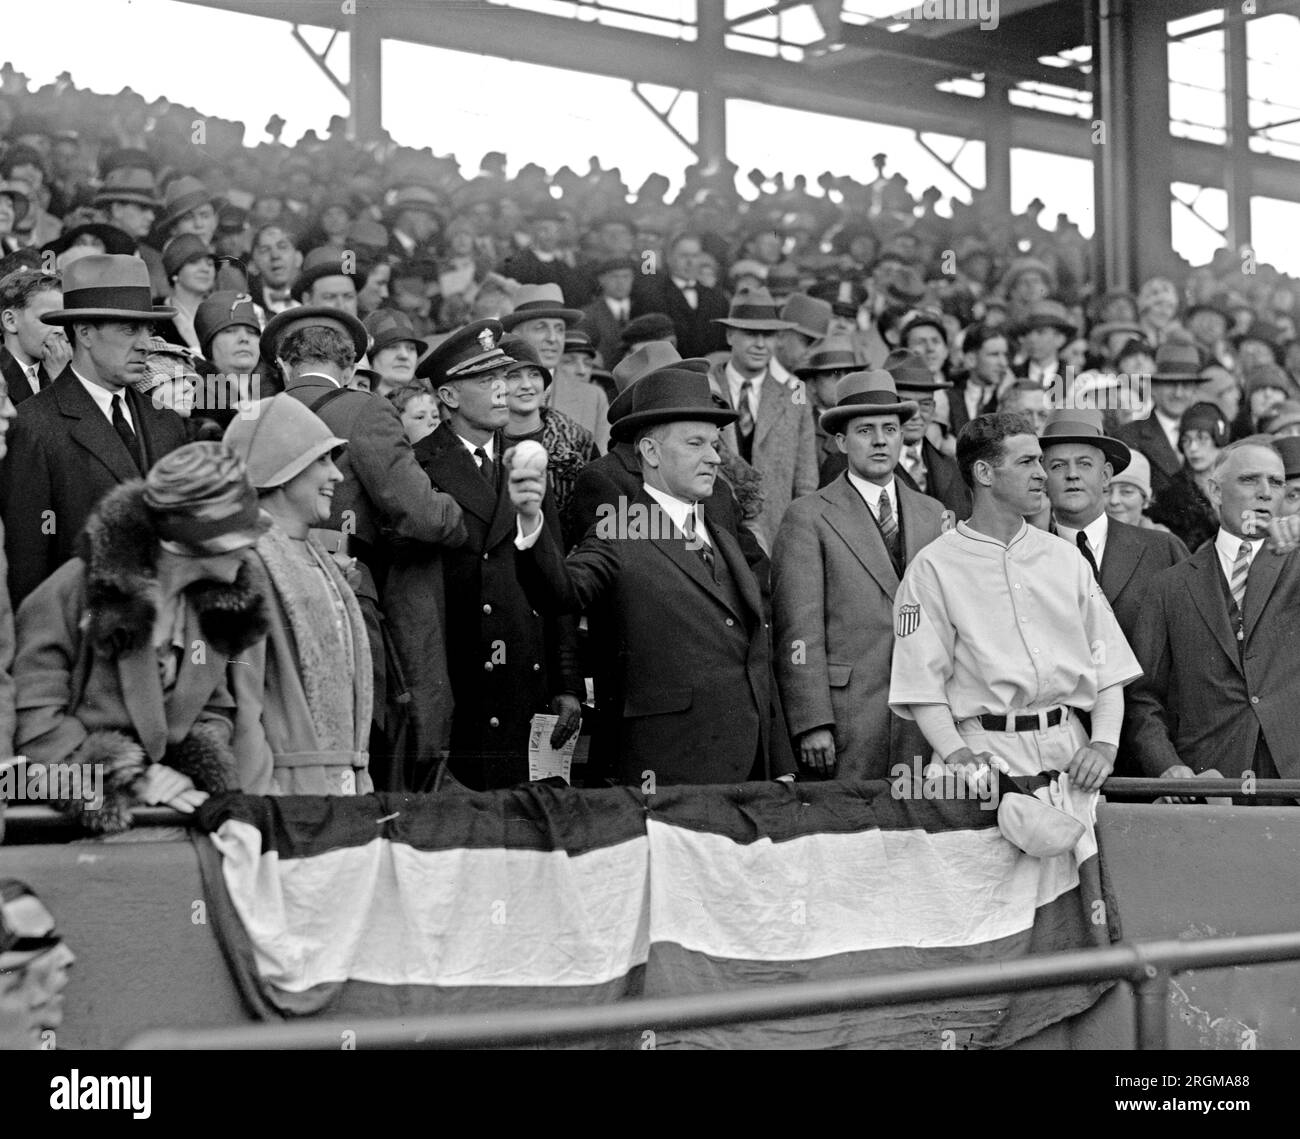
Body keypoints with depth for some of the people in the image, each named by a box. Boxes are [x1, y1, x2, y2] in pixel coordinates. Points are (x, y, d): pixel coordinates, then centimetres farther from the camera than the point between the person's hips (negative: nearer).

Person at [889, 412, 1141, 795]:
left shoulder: (1066, 558, 15)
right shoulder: (934, 567, 1)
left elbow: (1109, 667, 11)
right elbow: (922, 685, -3)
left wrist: (1104, 744, -5)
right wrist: (958, 755, -18)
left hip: (1069, 749, 3)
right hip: (987, 750, -3)